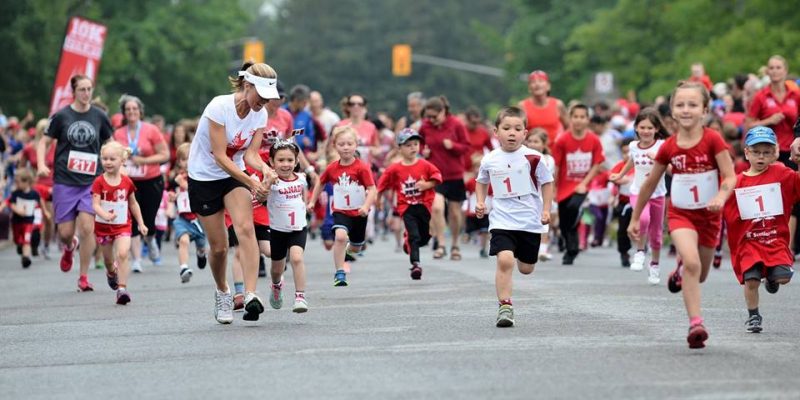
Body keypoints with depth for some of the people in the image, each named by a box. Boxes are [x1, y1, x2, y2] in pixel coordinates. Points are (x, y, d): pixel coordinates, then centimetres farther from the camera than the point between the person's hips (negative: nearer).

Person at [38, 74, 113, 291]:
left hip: (91, 181, 0)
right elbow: (44, 142, 5)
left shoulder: (99, 116, 4)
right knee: (66, 232, 0)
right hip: (64, 181, 0)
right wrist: (41, 164, -11)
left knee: (87, 227, -13)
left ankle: (84, 277, 0)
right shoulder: (61, 116, -1)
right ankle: (69, 247, 39)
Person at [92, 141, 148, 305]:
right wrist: (105, 215, -40)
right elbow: (95, 204, -20)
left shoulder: (127, 182, -3)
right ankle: (111, 273, 50)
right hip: (103, 226, 0)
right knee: (108, 259, 15)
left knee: (122, 254, -20)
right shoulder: (99, 182, -11)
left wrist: (141, 223, 10)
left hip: (123, 225, 0)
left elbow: (133, 204, 10)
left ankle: (122, 288, -20)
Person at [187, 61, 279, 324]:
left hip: (234, 174, 4)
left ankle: (251, 296, -33)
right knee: (218, 247, 0)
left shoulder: (260, 114, -7)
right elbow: (220, 156, -25)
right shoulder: (220, 107, -25)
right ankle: (222, 292, 30)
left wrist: (264, 168, -29)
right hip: (204, 177, -3)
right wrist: (252, 184, -31)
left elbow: (250, 154, -7)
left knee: (245, 228, -24)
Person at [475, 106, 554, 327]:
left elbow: (547, 182, 4)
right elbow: (482, 181, 20)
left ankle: (521, 253, 50)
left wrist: (546, 210, -2)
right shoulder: (489, 160, -1)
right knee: (504, 260, -22)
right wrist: (480, 202, 6)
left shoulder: (532, 158, -8)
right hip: (502, 220, 0)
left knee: (526, 268, 13)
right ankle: (505, 306, -15)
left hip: (530, 221, 0)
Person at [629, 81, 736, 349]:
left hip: (709, 215, 1)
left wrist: (721, 197, -37)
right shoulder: (669, 147, -6)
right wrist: (635, 218, 10)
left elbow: (730, 177, -15)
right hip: (680, 213, -1)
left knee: (700, 275, 15)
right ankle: (695, 324, -25)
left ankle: (680, 272, 52)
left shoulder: (713, 140, -13)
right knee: (691, 262, -25)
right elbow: (650, 183, 6)